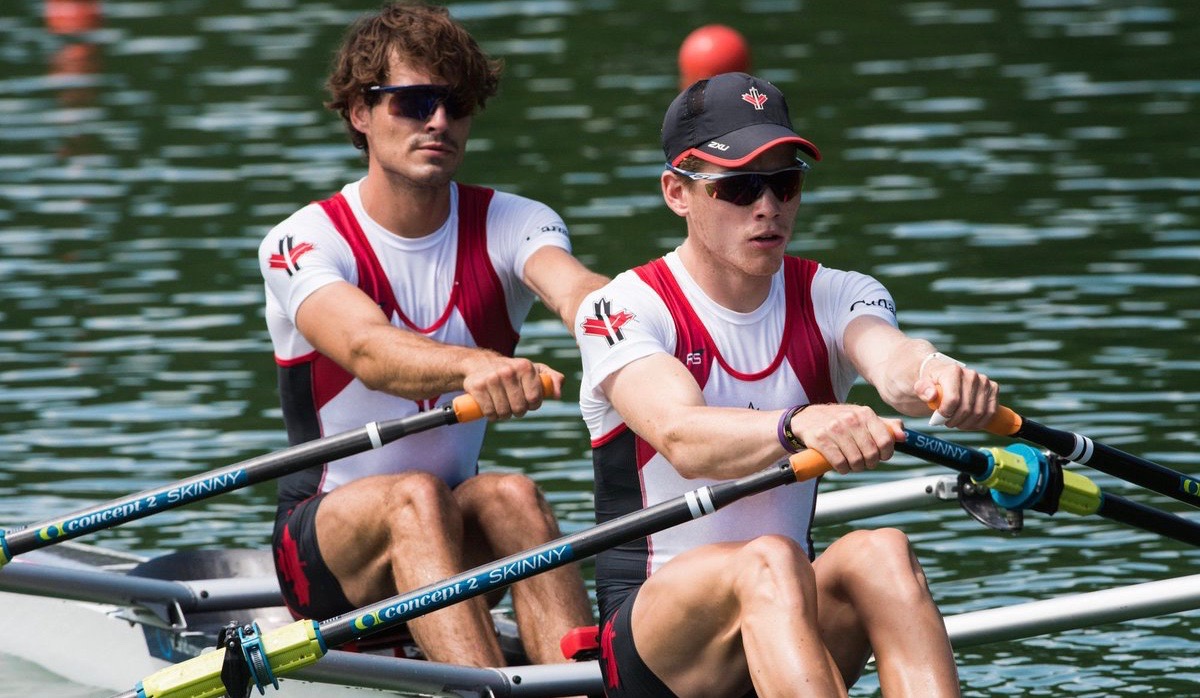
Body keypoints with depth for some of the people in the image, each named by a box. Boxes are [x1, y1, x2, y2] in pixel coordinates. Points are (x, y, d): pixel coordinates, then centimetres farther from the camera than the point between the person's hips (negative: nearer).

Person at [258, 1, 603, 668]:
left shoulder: (509, 225, 0)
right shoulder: (303, 243, -10)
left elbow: (574, 288, -24)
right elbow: (369, 350, -32)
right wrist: (474, 367, -53)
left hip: (454, 538, 3)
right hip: (323, 543, -3)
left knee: (509, 495, -29)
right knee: (415, 496, -33)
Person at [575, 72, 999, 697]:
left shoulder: (835, 299, 7)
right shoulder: (622, 310, -6)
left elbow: (890, 360, -18)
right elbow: (684, 440, -27)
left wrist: (936, 378, -44)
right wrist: (800, 426, -48)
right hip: (649, 637, -4)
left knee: (879, 552, -28)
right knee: (768, 562, -34)